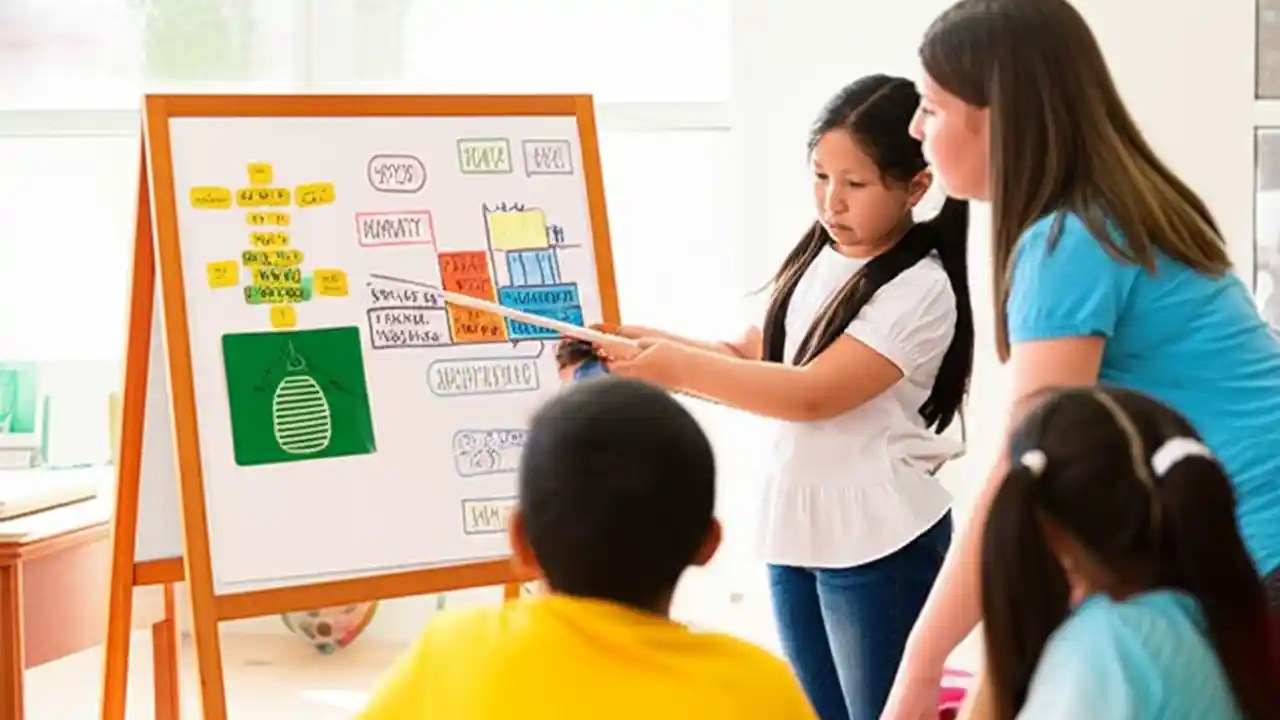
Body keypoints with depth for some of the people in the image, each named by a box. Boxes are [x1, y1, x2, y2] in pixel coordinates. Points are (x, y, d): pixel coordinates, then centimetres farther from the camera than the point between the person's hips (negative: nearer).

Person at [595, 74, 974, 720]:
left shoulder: (920, 290, -17)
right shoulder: (817, 257, 6)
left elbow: (813, 393, -24)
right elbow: (753, 355, 10)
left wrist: (678, 368, -25)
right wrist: (652, 343, -6)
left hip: (878, 541, -8)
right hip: (795, 524, 8)